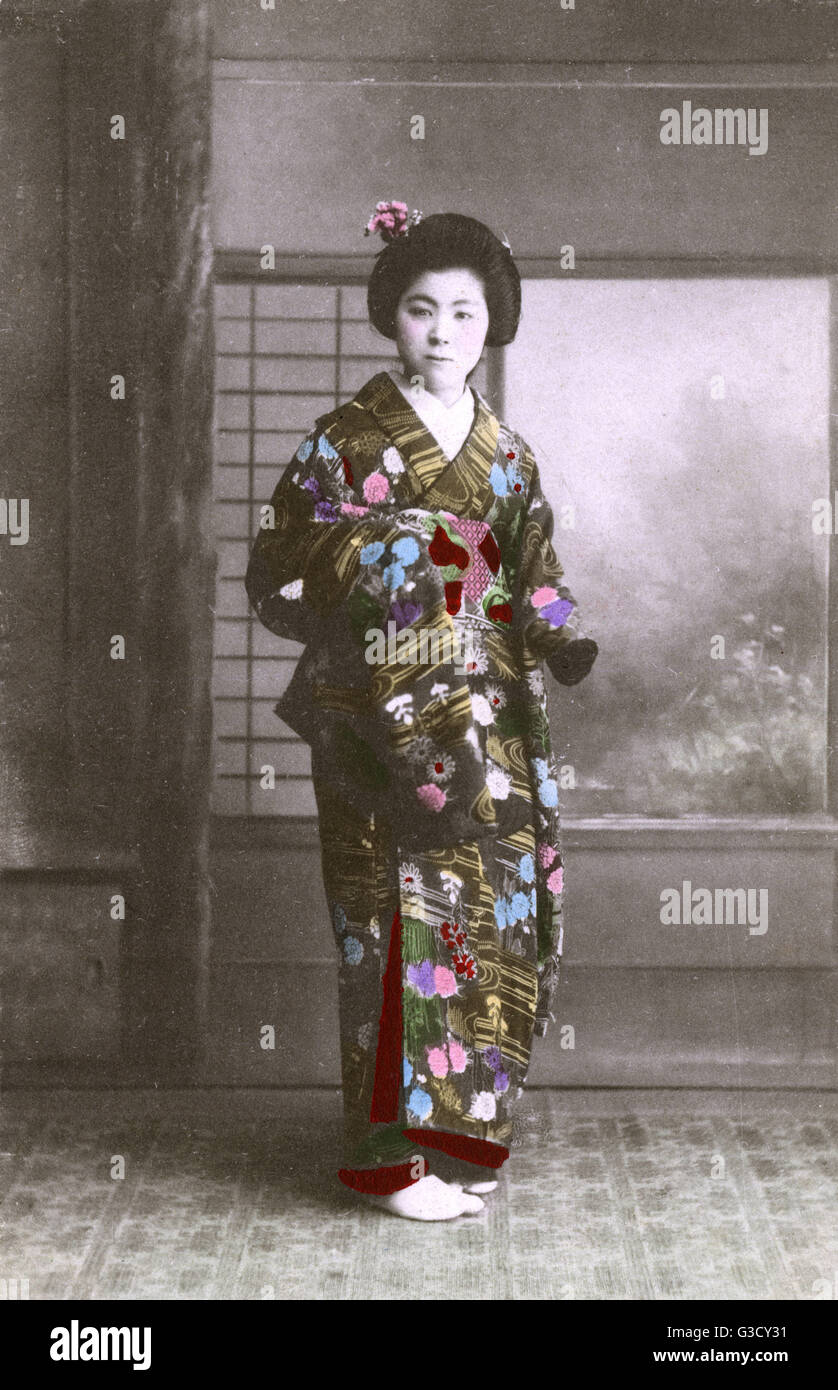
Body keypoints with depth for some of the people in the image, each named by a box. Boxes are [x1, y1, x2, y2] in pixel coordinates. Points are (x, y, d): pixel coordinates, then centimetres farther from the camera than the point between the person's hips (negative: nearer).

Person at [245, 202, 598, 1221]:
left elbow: (534, 580, 15)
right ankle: (396, 1150, 7)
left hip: (488, 728, 5)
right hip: (384, 725, -5)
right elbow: (277, 578, -6)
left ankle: (464, 1130, 21)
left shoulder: (507, 455, 12)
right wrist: (377, 547, -18)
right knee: (401, 919, -4)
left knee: (486, 912, 6)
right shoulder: (346, 439, -2)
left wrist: (562, 638, -4)